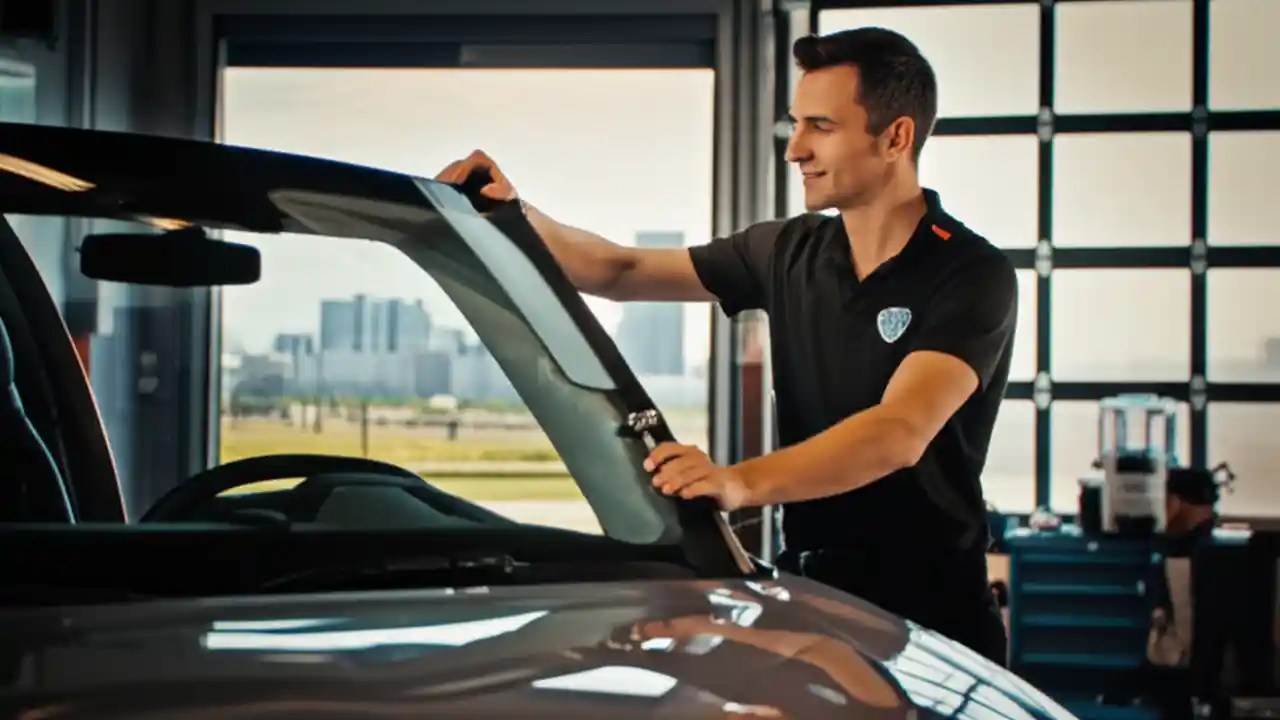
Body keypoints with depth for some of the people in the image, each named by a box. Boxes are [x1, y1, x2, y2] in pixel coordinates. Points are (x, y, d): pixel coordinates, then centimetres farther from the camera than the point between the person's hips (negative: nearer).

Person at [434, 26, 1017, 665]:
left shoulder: (972, 276, -14)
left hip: (929, 612, -5)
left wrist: (741, 482, -43)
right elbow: (621, 272, 15)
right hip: (807, 587, 5)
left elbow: (900, 434, -29)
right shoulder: (792, 252, 8)